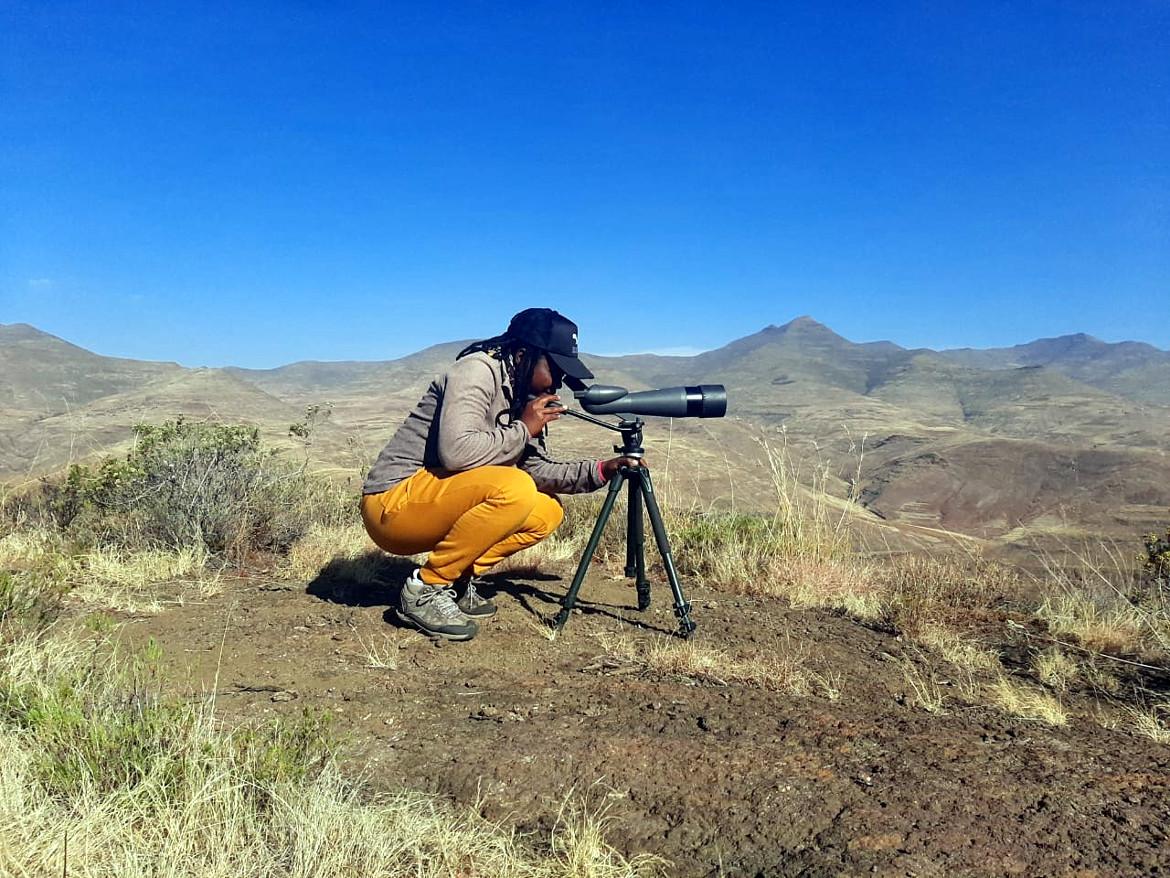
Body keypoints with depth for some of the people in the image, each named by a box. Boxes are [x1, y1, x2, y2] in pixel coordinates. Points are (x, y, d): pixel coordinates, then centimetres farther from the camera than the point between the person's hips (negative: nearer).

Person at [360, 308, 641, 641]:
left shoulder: (522, 397, 10)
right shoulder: (477, 371, -16)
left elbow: (537, 469, 9)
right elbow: (456, 451, -30)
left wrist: (599, 471, -2)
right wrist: (523, 429, -18)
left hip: (438, 507, 9)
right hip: (393, 506, -9)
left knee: (548, 512, 5)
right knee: (515, 490, -29)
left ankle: (456, 582, 7)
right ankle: (424, 589, -13)